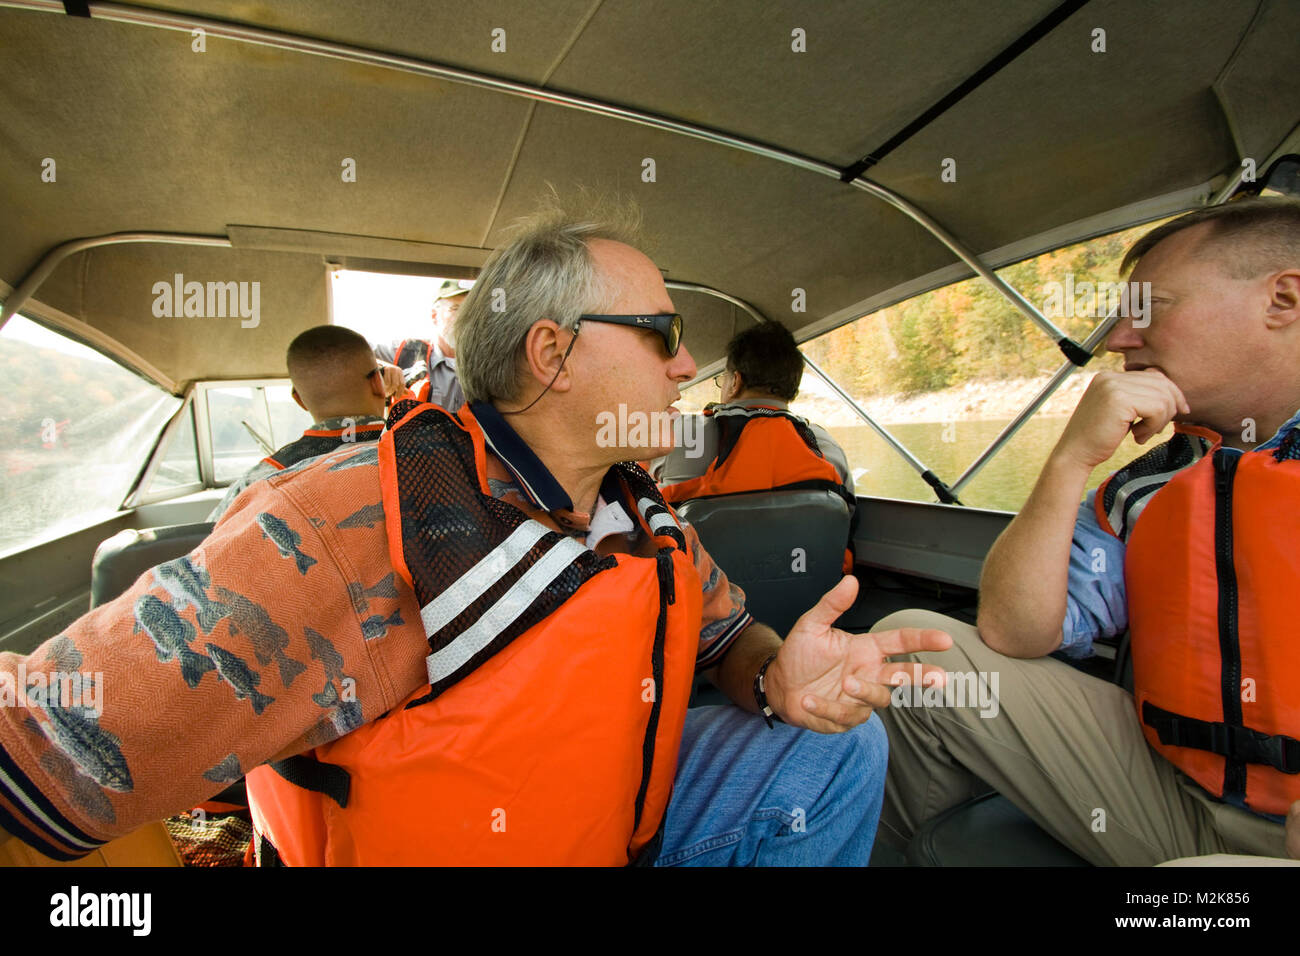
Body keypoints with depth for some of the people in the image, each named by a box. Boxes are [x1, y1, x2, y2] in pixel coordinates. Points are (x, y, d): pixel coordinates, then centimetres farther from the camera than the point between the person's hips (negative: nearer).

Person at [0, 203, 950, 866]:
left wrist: (780, 679, -15)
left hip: (616, 823, 6)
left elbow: (725, 631, 7)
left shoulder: (642, 513, -5)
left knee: (838, 746, -3)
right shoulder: (357, 528, -30)